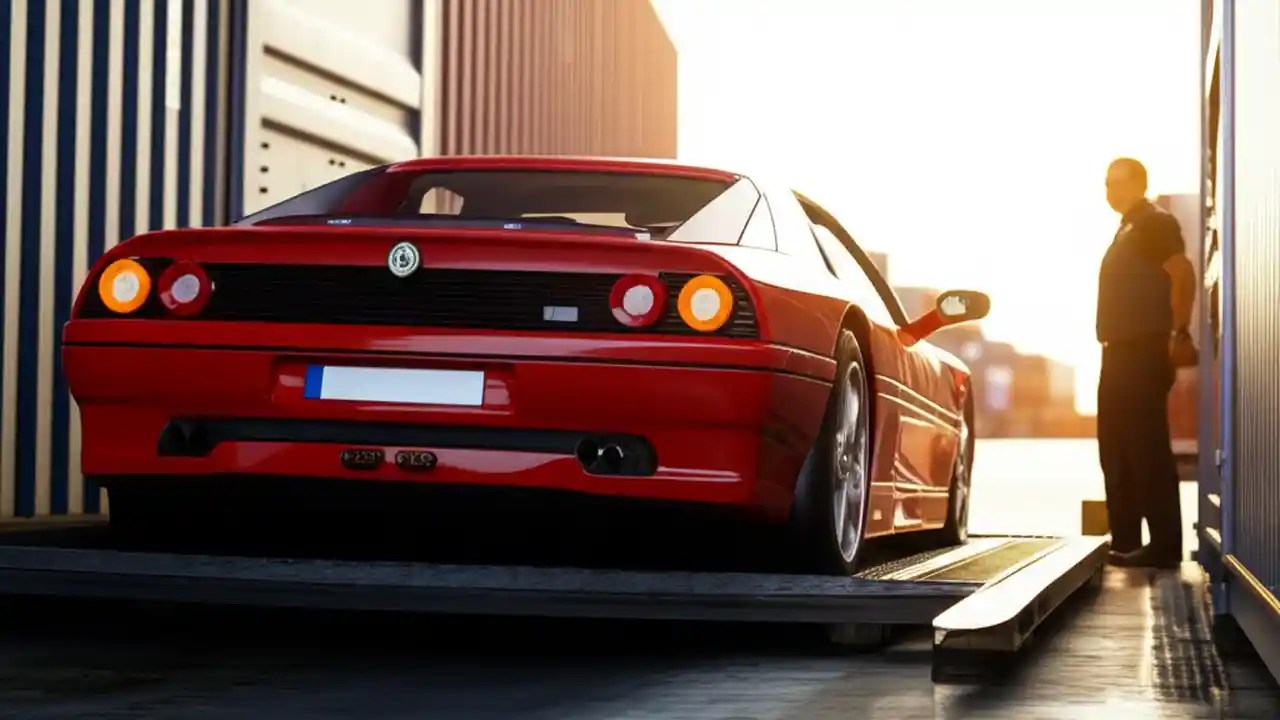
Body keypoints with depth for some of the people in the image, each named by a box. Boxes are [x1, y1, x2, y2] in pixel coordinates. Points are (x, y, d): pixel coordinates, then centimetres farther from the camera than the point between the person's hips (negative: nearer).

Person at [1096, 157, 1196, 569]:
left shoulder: (1156, 224, -8)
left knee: (1148, 448, -12)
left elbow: (1182, 275, -20)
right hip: (1121, 351, 10)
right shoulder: (1128, 229, 21)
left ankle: (1164, 544, -12)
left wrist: (1180, 335, -27)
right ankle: (1125, 542, 15)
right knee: (1116, 449, 11)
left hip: (1144, 351, -10)